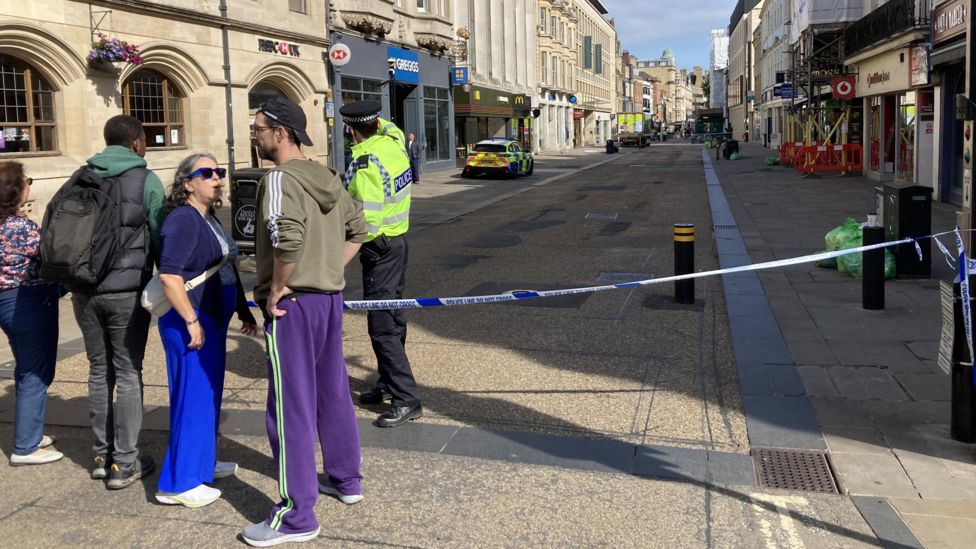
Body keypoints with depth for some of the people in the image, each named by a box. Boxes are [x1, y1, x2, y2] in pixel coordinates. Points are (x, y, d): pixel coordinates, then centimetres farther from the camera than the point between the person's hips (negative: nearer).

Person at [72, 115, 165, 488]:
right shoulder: (145, 181, -4)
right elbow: (161, 236, -1)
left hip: (84, 289, 5)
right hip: (126, 289, -4)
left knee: (99, 370, 15)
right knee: (128, 373, 2)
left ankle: (102, 454, 22)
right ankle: (124, 463, 5)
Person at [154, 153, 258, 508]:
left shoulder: (210, 219, 14)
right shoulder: (183, 219, -15)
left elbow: (227, 271, 23)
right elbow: (169, 275, -24)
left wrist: (243, 311, 24)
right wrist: (192, 322, -24)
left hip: (214, 320, 10)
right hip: (191, 323, -10)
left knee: (210, 394, 19)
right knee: (193, 397, -4)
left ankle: (203, 462, 34)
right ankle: (178, 484, 4)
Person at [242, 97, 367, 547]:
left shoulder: (280, 179, -16)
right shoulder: (326, 178, 10)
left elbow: (287, 238, -31)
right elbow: (356, 228, 18)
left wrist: (276, 291, -19)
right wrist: (331, 272, 14)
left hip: (293, 304, -9)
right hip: (329, 296, 9)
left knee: (291, 405, -1)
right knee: (333, 391, 20)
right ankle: (346, 479, 36)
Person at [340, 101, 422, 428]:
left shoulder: (365, 166, -24)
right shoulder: (392, 144, 0)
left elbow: (366, 223, -26)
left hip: (379, 249, -9)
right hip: (398, 241, 9)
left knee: (382, 327, -6)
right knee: (393, 316, 18)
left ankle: (406, 399, -5)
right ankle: (389, 383, 33)